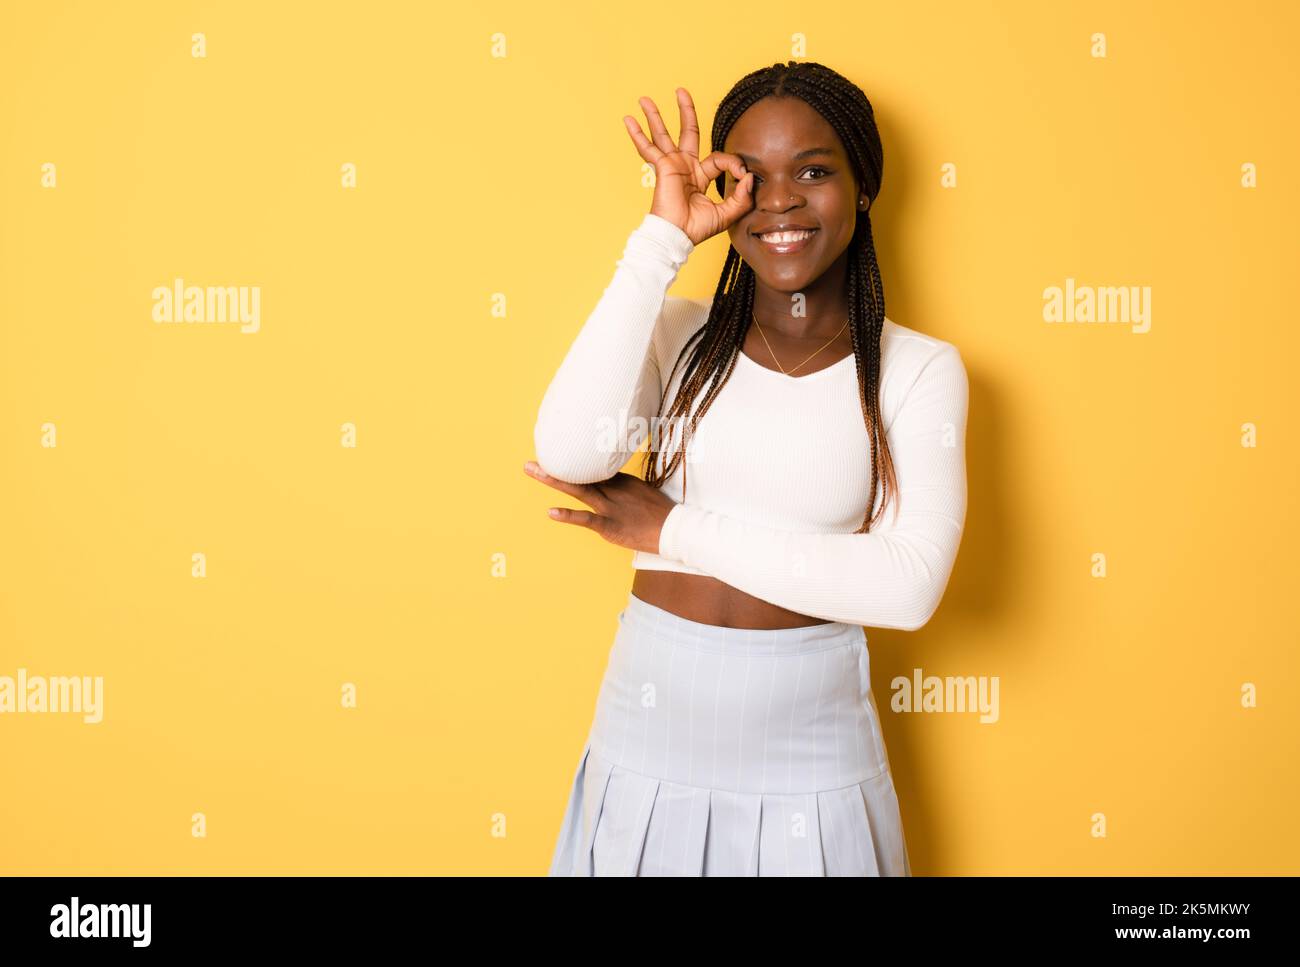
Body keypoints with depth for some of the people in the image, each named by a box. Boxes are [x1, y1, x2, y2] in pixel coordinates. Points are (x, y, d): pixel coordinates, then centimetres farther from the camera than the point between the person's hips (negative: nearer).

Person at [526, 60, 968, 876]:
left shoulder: (919, 369, -6)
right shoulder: (679, 335, -1)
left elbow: (909, 586, -18)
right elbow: (569, 452, -20)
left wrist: (675, 532, -15)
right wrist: (663, 240, -17)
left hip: (810, 746, -1)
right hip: (653, 725, 1)